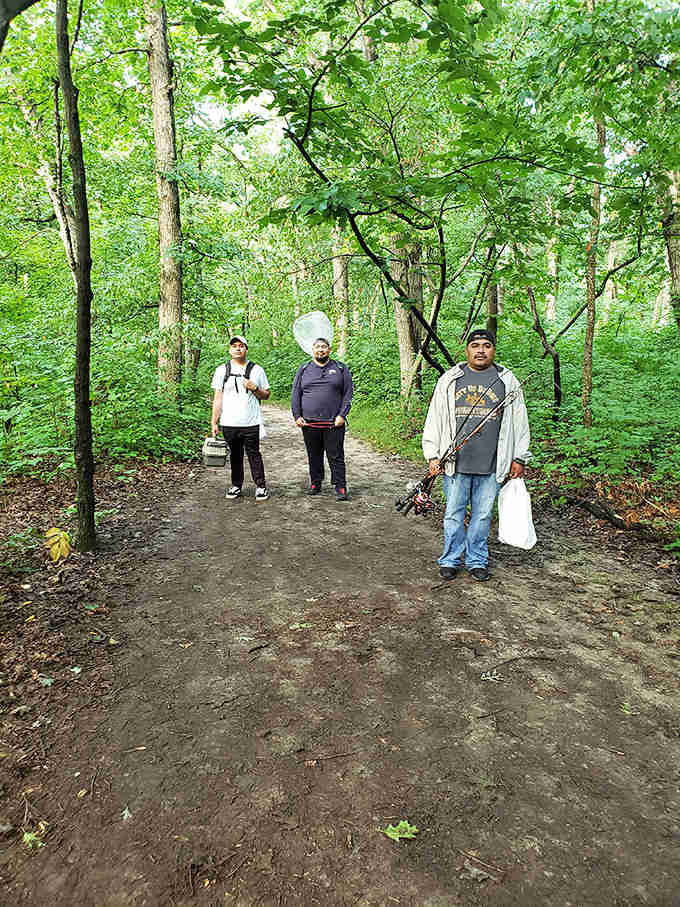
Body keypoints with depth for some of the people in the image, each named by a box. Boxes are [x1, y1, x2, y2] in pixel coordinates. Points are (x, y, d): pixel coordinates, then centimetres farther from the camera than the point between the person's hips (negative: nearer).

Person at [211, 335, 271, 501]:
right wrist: (214, 422, 0)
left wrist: (254, 388, -9)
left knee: (254, 454, 1)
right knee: (235, 456, 10)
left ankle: (261, 486, 10)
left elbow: (266, 395, 12)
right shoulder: (221, 370, 8)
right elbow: (217, 398, 6)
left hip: (251, 423, -1)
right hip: (229, 424, 1)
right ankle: (236, 485, 22)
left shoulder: (257, 370, 8)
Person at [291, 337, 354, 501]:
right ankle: (315, 484, 23)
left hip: (334, 423, -2)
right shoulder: (304, 369, 12)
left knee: (336, 456, -1)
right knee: (314, 456, 10)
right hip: (309, 423, 2)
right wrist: (297, 416, 1)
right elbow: (295, 394, 11)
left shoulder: (341, 368, 8)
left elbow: (348, 393, 4)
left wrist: (342, 415, -6)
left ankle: (340, 488, 6)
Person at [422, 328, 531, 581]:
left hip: (491, 465, 0)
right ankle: (450, 560, 20)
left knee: (483, 515, 8)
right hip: (455, 463, 0)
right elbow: (434, 418, 8)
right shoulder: (449, 379, 9)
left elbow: (519, 421, 11)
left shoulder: (507, 380, 9)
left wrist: (519, 458, 7)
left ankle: (477, 560, 23)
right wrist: (432, 455, 2)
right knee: (453, 514, 6)